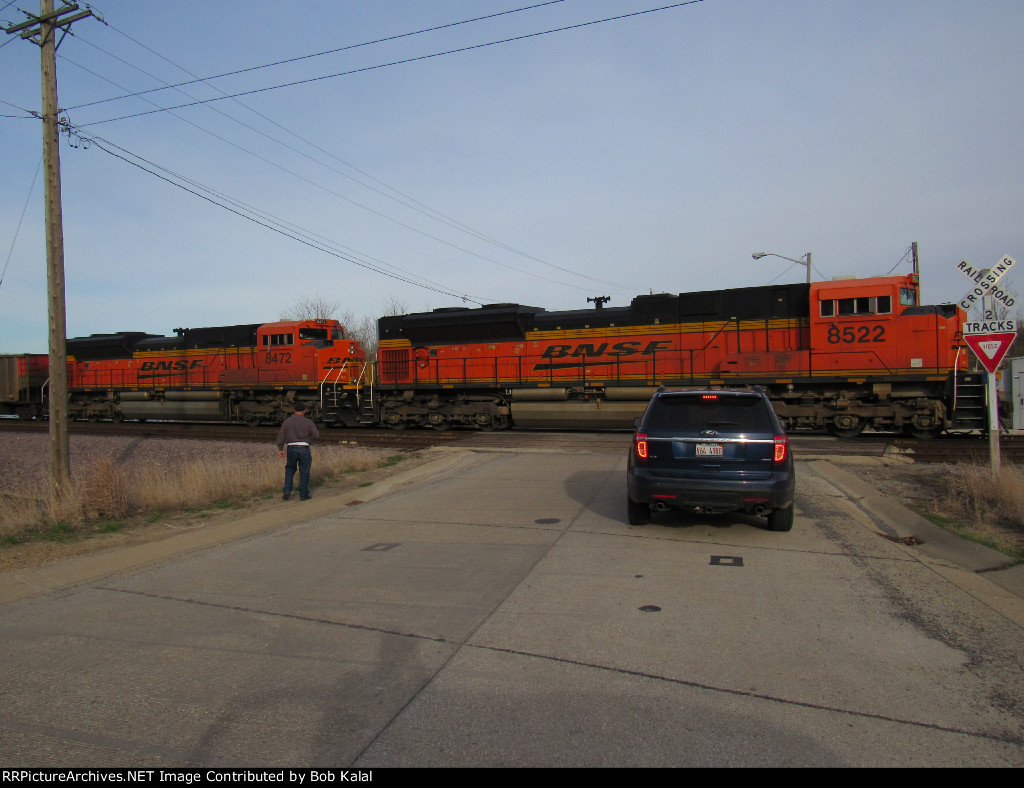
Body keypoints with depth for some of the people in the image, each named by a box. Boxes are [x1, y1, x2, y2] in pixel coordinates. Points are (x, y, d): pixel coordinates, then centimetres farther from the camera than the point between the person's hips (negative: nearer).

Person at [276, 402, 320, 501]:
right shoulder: (308, 422, -3)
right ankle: (303, 495, 11)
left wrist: (280, 449, 4)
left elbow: (281, 435, 0)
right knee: (304, 472, 7)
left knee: (290, 469, 21)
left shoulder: (287, 421, 2)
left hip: (291, 448, 2)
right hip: (304, 449, -2)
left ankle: (287, 491, 9)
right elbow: (316, 435, -5)